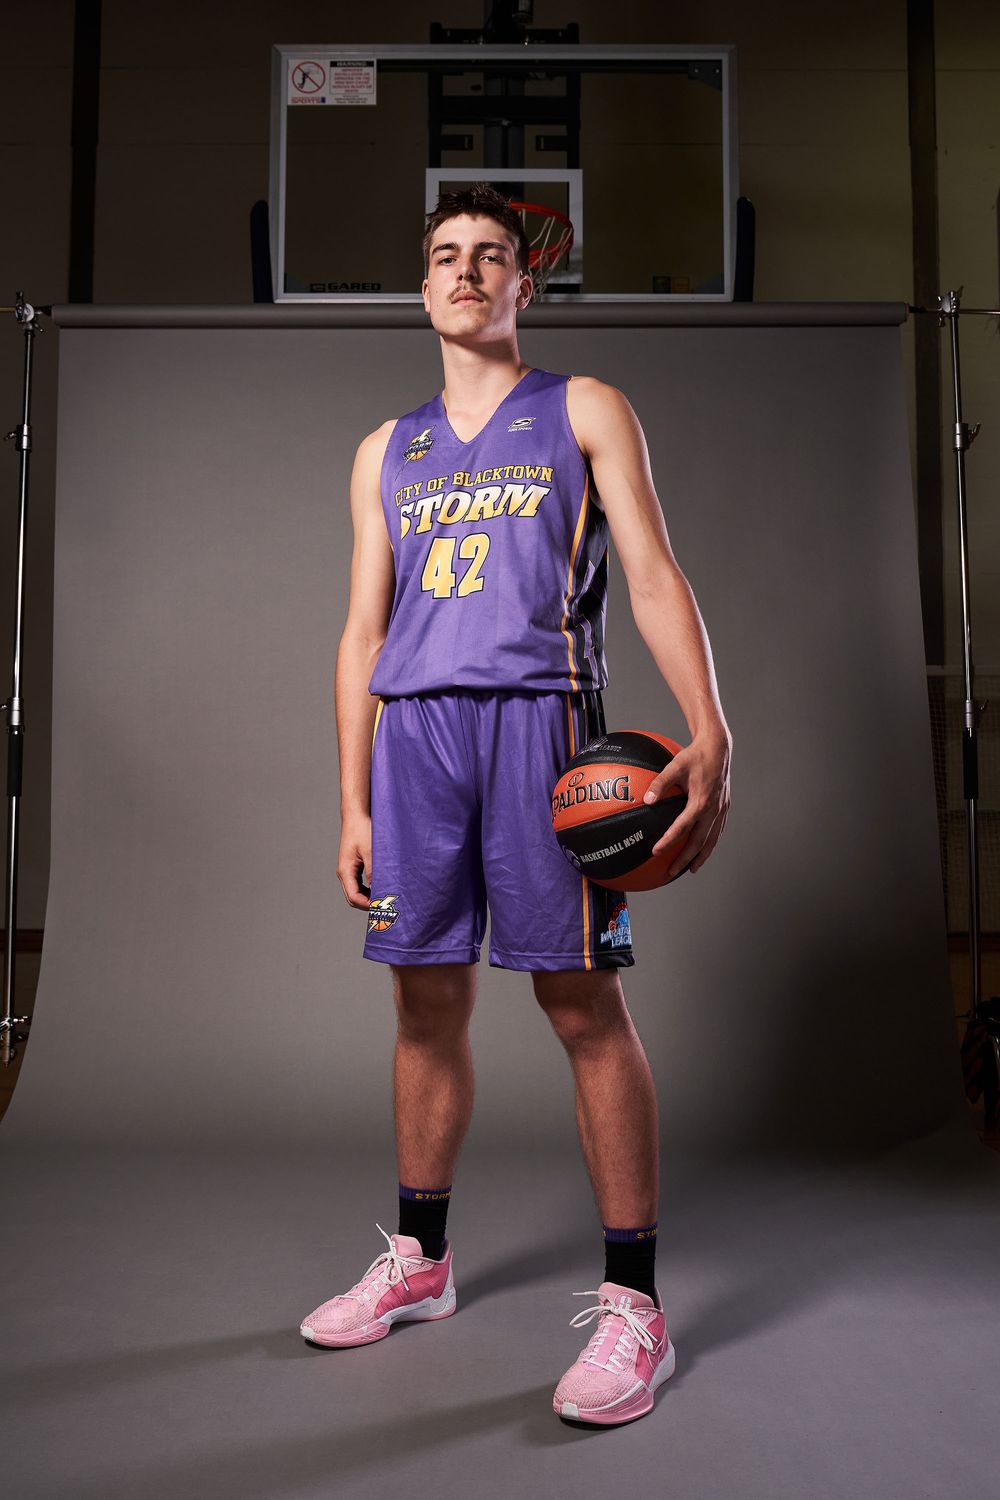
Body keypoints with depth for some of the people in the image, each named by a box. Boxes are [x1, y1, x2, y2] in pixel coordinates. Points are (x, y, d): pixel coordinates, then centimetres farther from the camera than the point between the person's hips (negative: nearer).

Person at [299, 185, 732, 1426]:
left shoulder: (583, 412, 11)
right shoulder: (386, 451, 21)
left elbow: (653, 576, 1)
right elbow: (364, 633, 17)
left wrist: (709, 737, -14)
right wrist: (351, 803, 10)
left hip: (537, 717, -4)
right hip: (412, 729, 4)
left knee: (583, 1003, -6)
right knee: (426, 1005, 9)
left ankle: (633, 1304, 3)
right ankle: (419, 1261, 25)